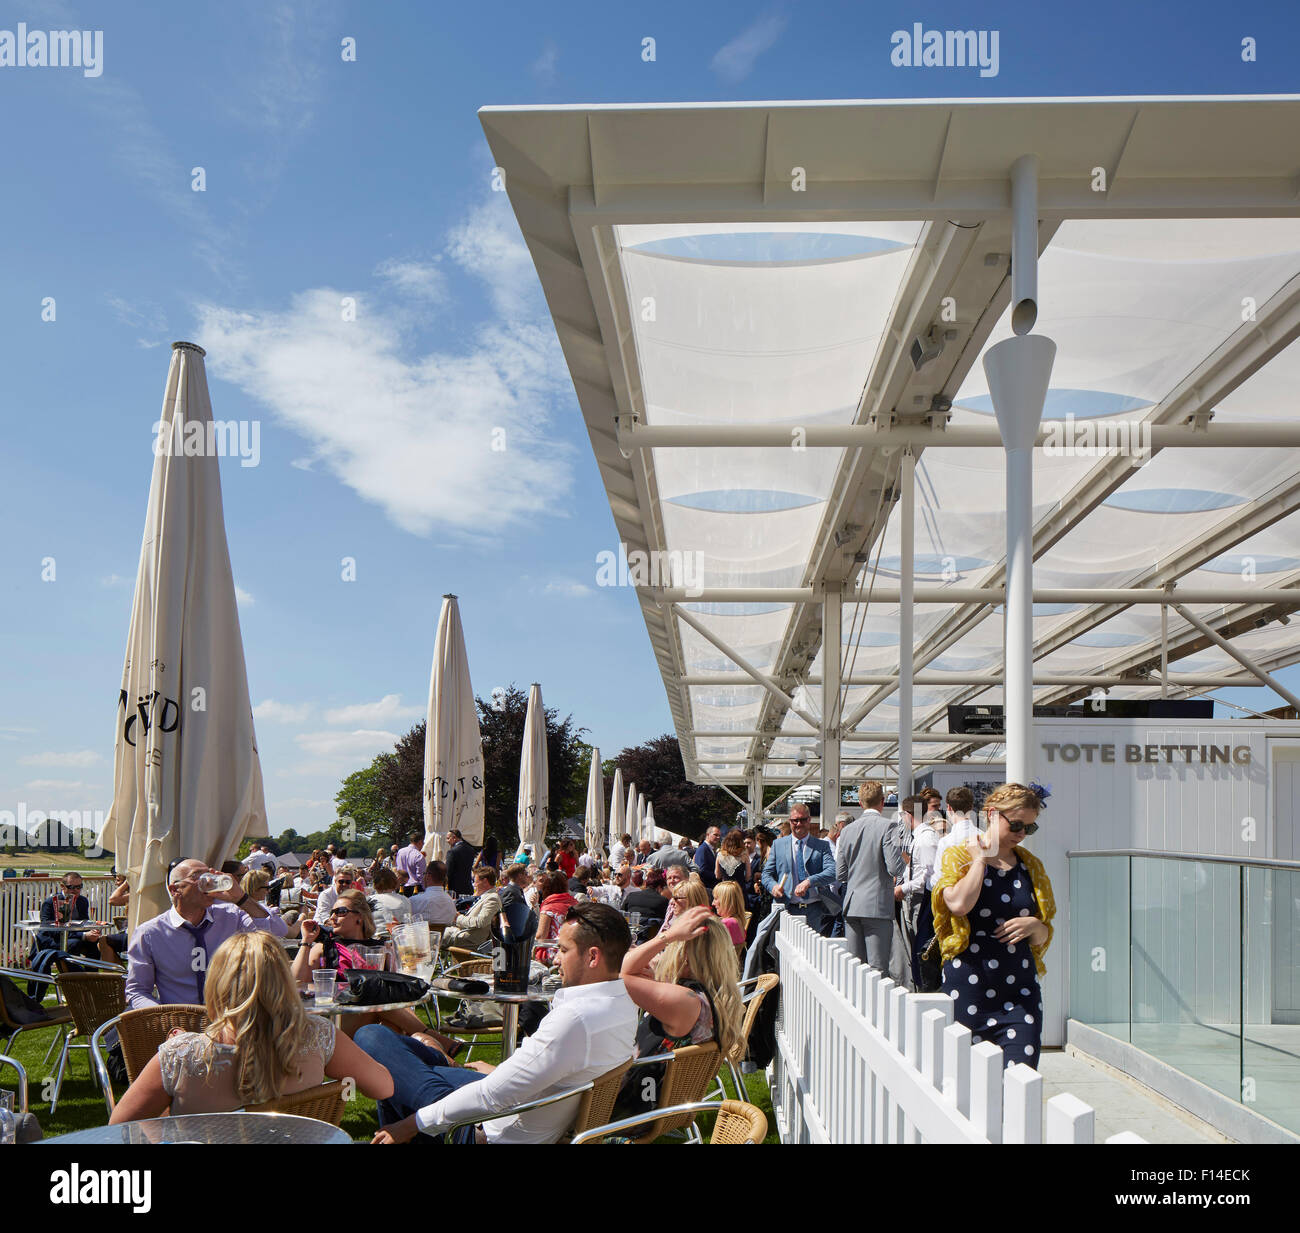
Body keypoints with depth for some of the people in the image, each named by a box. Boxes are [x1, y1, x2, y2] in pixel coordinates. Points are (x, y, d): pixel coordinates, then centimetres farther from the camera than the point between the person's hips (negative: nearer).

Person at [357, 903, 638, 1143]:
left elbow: (492, 1096, -28)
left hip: (499, 1135, -9)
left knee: (370, 1037, -8)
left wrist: (410, 1124, -17)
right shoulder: (627, 1003, -4)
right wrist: (505, 1071, 22)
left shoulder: (575, 1019, -33)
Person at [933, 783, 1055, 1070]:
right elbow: (958, 903, -20)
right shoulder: (959, 856, 2)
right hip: (969, 987, -3)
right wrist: (981, 857, -9)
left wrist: (1033, 925, -6)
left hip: (1020, 990, 3)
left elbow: (1043, 937, 17)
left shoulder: (1030, 865, 12)